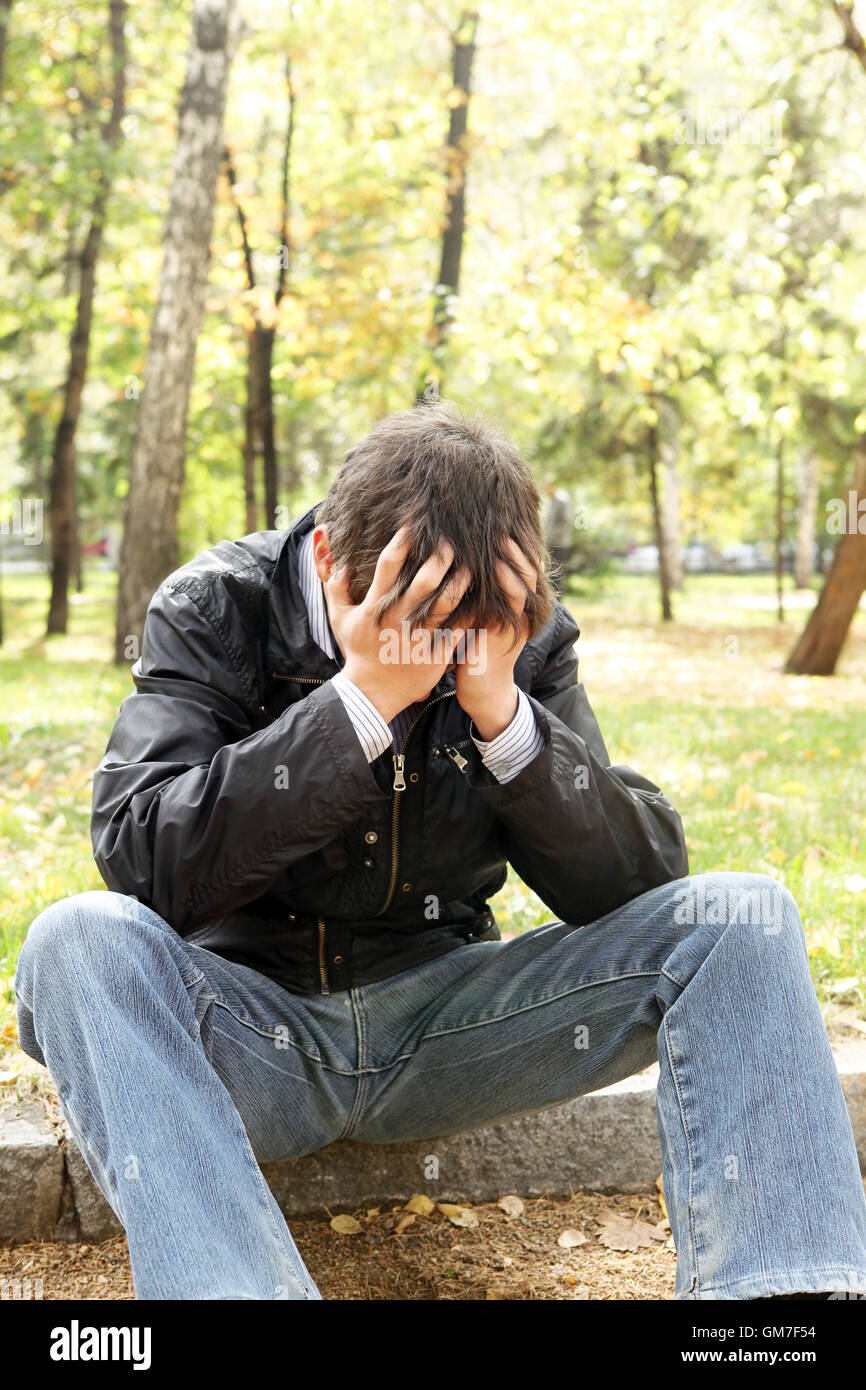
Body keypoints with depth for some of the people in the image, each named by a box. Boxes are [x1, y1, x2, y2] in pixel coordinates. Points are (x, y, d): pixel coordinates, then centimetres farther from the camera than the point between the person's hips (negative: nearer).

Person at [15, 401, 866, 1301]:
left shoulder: (526, 641, -3)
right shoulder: (211, 612, -9)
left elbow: (642, 883, -10)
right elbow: (144, 863, -23)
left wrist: (502, 712, -24)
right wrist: (363, 697, -29)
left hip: (440, 1015, 2)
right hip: (253, 1024, -2)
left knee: (740, 916, -14)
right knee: (79, 940, -33)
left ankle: (774, 1283, -23)